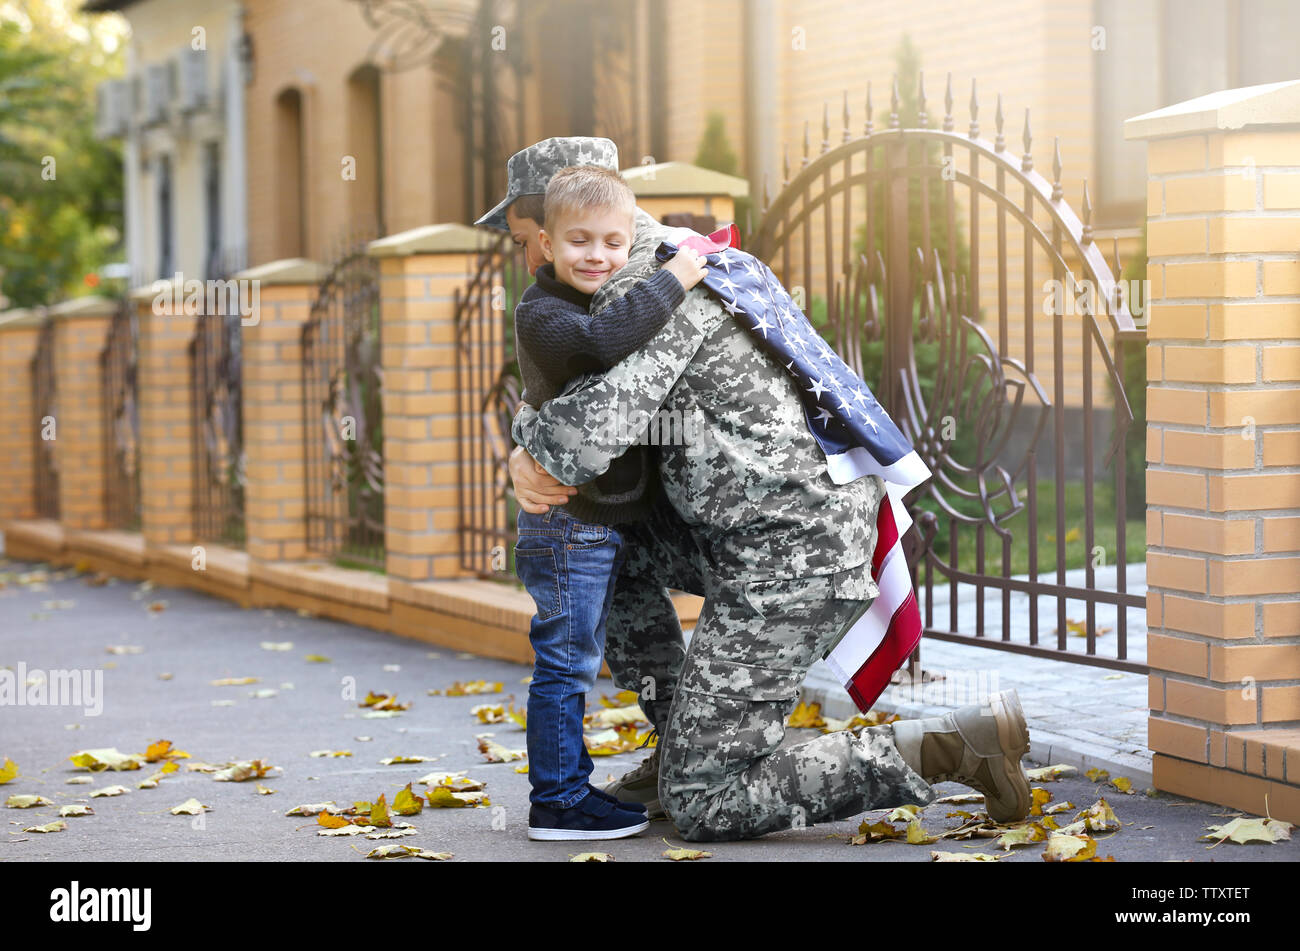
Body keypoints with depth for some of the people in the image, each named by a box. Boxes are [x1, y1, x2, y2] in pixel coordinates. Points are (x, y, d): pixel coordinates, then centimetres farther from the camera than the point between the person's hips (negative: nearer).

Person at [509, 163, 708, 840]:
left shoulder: (609, 302, 14)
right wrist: (672, 281, -27)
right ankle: (556, 803, 2)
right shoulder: (542, 313, -17)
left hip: (598, 523, 10)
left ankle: (571, 786, 26)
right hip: (571, 524, -10)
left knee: (574, 663, 17)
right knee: (565, 662, -4)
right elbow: (604, 340, -35)